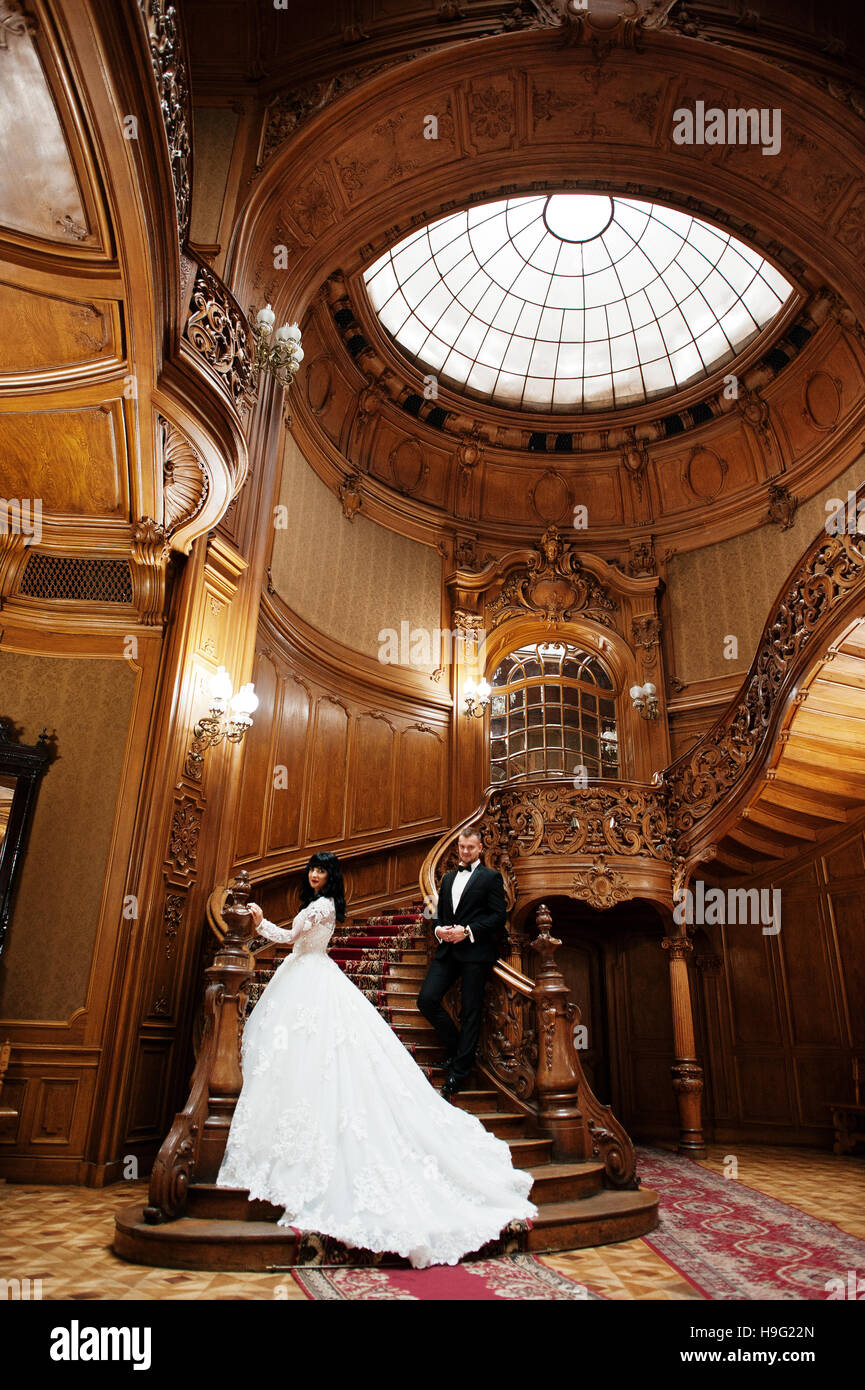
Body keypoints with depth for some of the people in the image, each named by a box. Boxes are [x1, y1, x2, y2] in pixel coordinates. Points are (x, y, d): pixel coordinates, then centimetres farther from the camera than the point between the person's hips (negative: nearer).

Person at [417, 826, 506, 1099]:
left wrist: (468, 931, -15)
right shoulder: (448, 878, 19)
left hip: (476, 952, -6)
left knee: (470, 1012, 0)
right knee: (427, 999, -3)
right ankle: (456, 1046, 18)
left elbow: (499, 916, -7)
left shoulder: (491, 877, 0)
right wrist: (439, 929, -1)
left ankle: (459, 1071, 10)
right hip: (448, 950, 6)